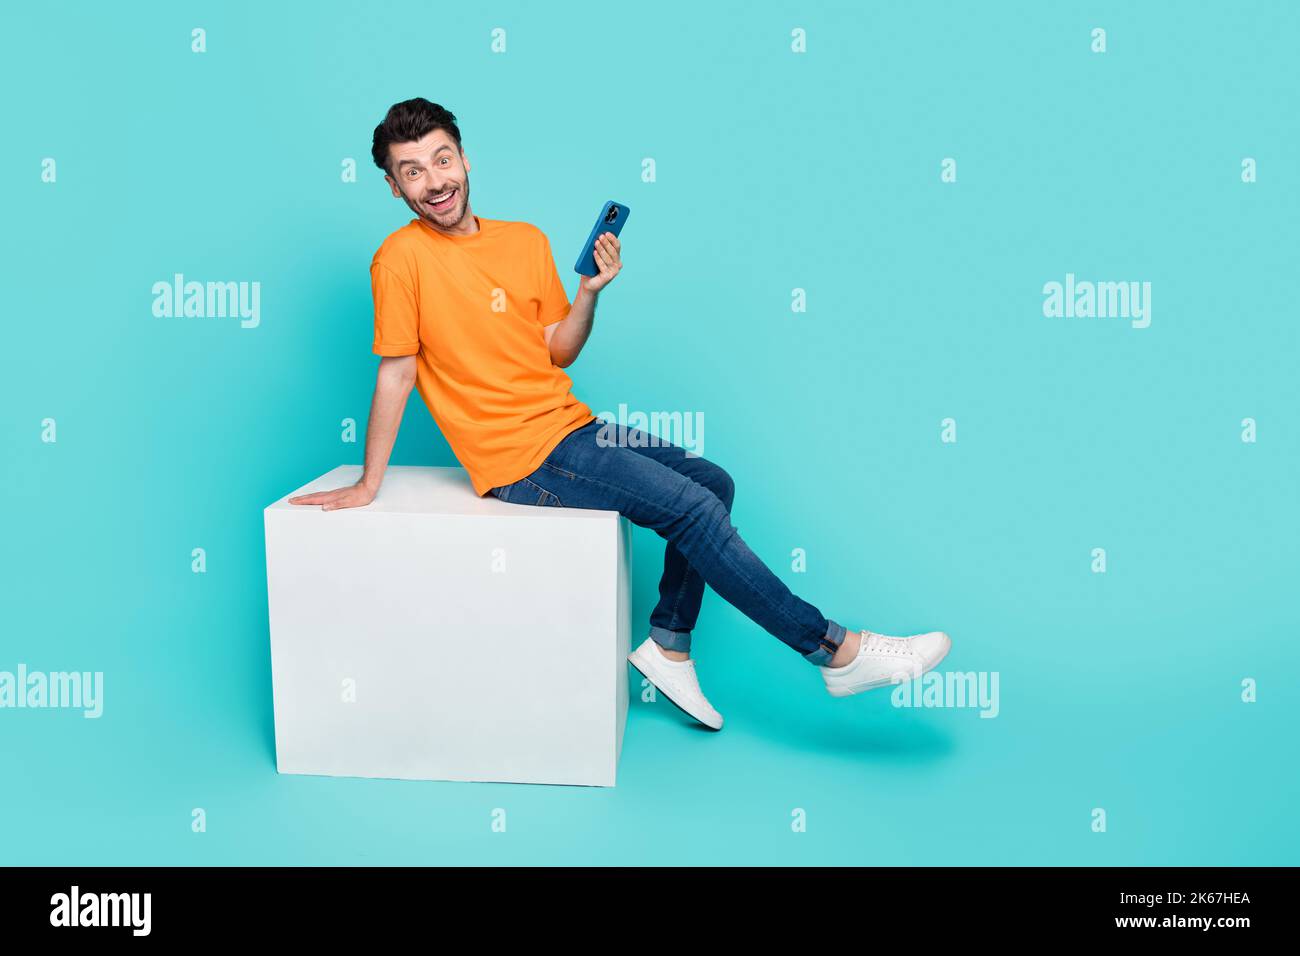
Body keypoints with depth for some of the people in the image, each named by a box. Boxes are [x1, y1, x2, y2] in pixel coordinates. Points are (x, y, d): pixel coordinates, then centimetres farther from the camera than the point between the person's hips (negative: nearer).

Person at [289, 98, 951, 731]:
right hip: (523, 456, -8)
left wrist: (590, 292, -6)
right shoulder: (402, 258, -11)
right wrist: (369, 484, -5)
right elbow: (397, 372, -8)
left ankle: (668, 647, 14)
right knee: (693, 509, -15)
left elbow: (557, 353, 10)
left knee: (715, 485, 9)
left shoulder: (526, 240, 8)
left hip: (570, 426, 8)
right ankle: (837, 651, -5)